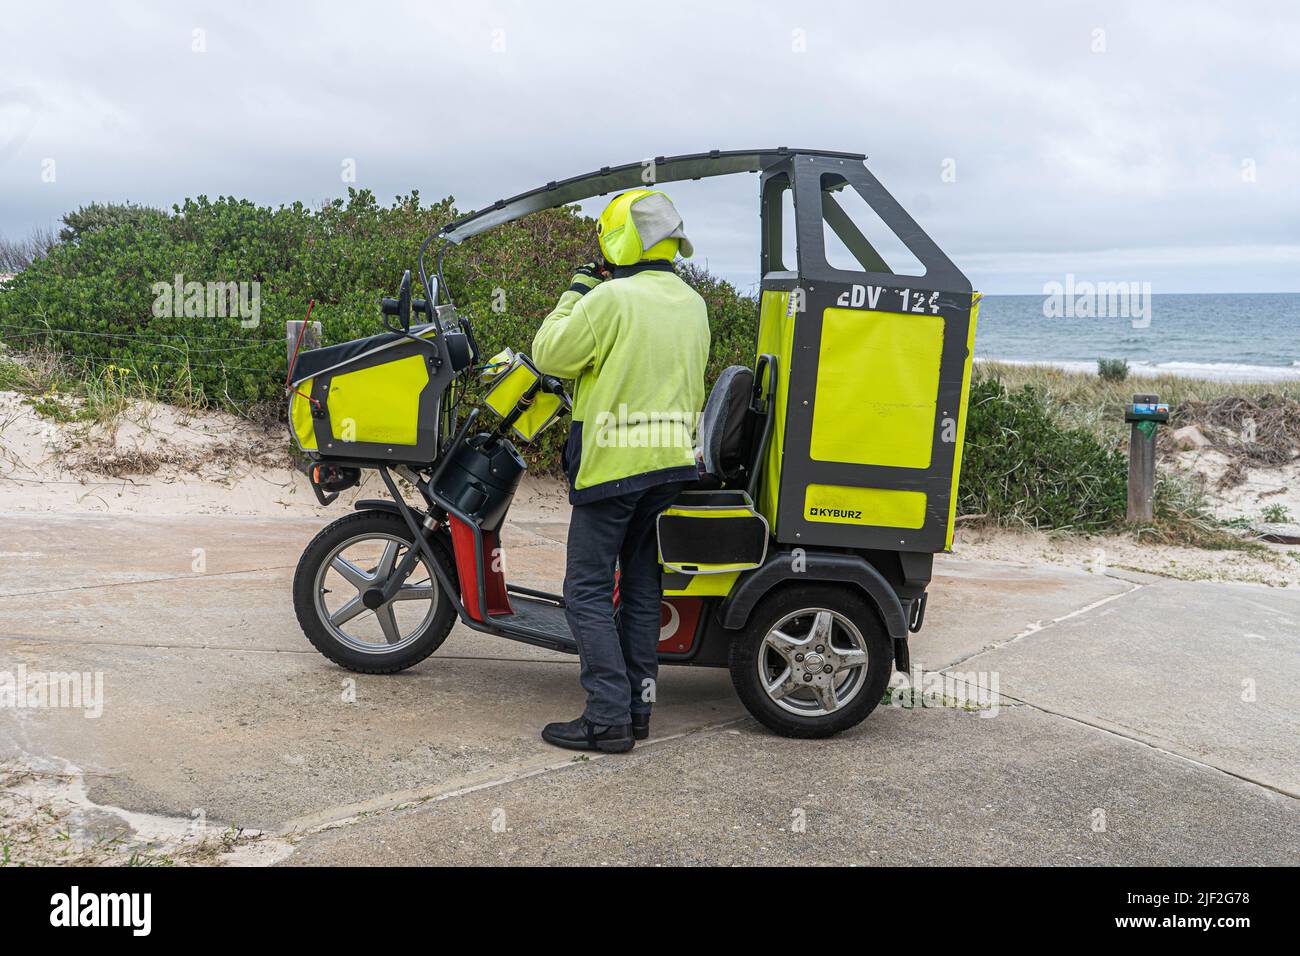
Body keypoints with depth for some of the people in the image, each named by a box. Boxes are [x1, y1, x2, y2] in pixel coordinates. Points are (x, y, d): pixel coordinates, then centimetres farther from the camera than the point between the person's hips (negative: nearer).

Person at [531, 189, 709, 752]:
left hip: (612, 463, -7)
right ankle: (638, 707, 19)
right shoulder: (693, 305, 11)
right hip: (671, 464, 8)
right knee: (642, 588, 14)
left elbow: (550, 355, -6)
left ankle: (608, 719, -3)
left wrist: (574, 294, 2)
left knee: (588, 590, -1)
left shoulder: (610, 298, -14)